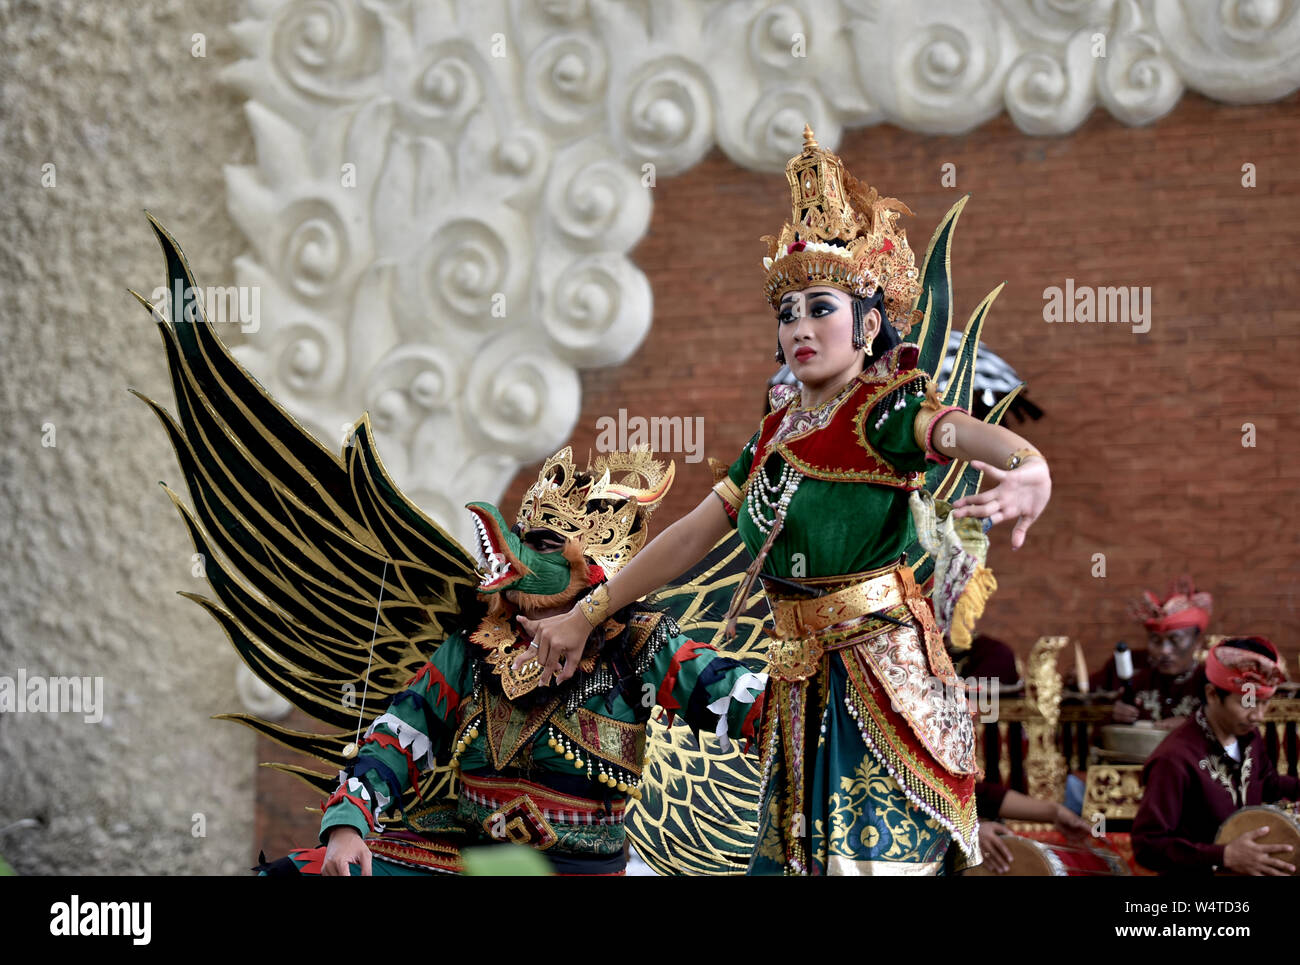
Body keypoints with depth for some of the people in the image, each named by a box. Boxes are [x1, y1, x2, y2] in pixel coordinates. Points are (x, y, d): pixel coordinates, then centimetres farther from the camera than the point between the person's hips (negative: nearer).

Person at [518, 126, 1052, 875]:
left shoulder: (883, 413, -9)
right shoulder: (780, 429, 13)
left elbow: (969, 434, -30)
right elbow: (693, 534, 17)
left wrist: (1030, 470, -54)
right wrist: (585, 615, 17)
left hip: (881, 673, -7)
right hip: (802, 690, 7)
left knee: (875, 854, -12)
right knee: (800, 855, 6)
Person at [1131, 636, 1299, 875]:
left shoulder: (1247, 735, 1)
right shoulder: (1175, 758, -24)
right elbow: (1147, 845, -23)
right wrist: (1225, 856, -29)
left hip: (1251, 867, 7)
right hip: (1199, 870, -7)